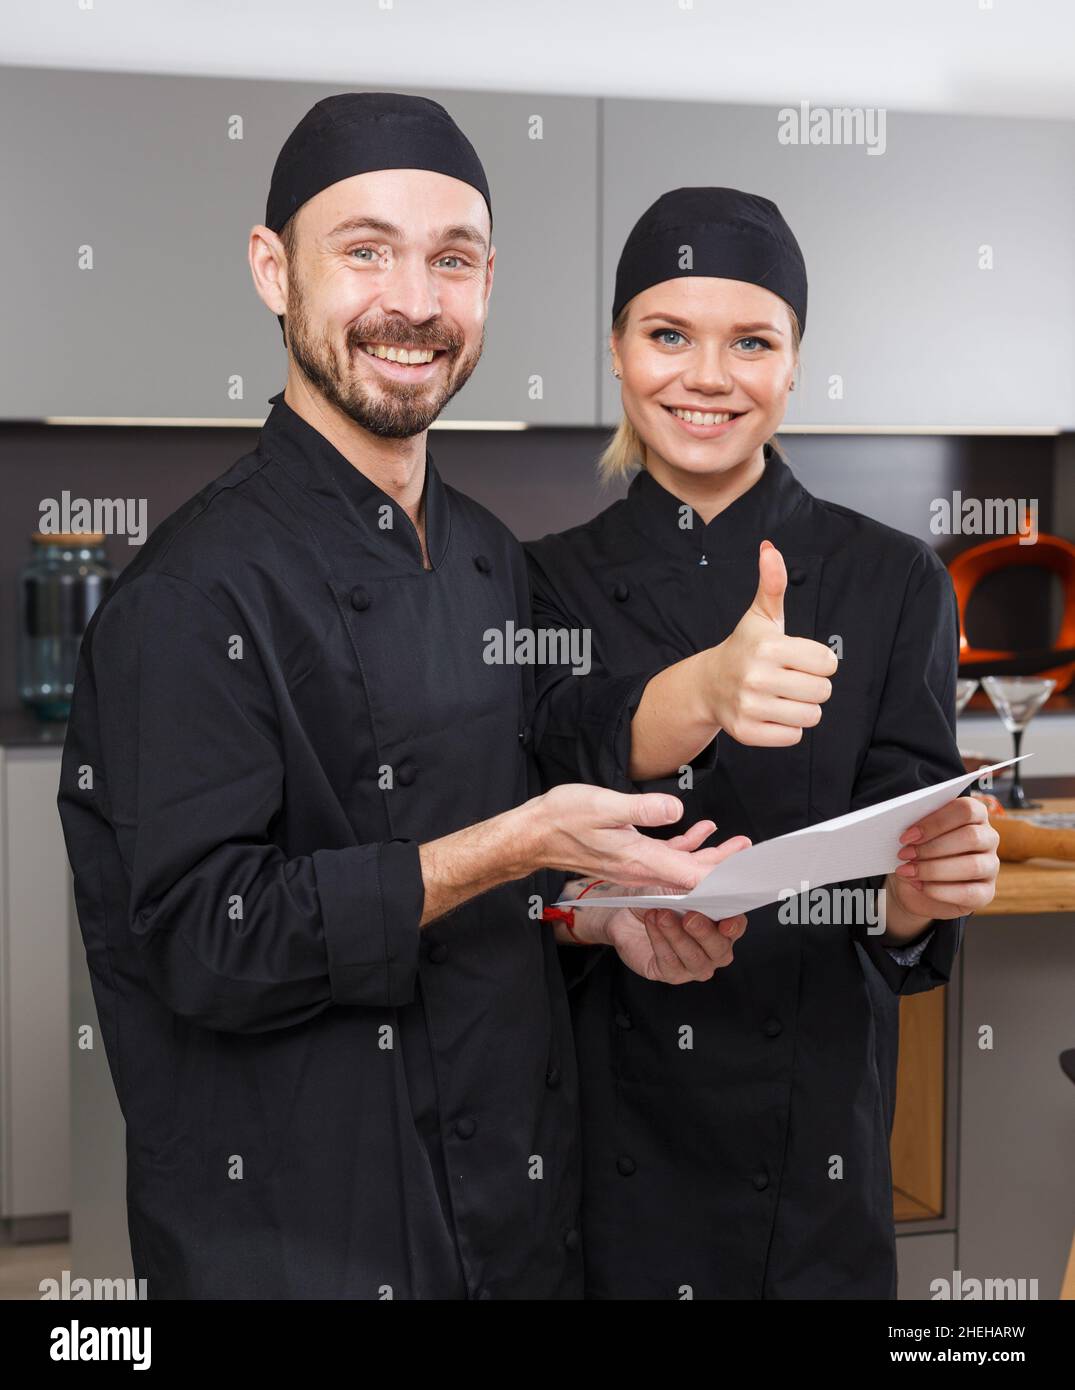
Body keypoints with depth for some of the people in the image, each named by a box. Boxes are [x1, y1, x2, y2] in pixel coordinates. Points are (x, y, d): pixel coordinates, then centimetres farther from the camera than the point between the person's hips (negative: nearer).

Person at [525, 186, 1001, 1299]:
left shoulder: (892, 582, -2)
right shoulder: (551, 579, 1)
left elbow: (892, 897, -6)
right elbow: (561, 748, -20)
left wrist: (919, 894, -28)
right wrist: (703, 691, -39)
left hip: (808, 1143, 0)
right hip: (601, 1123, 1)